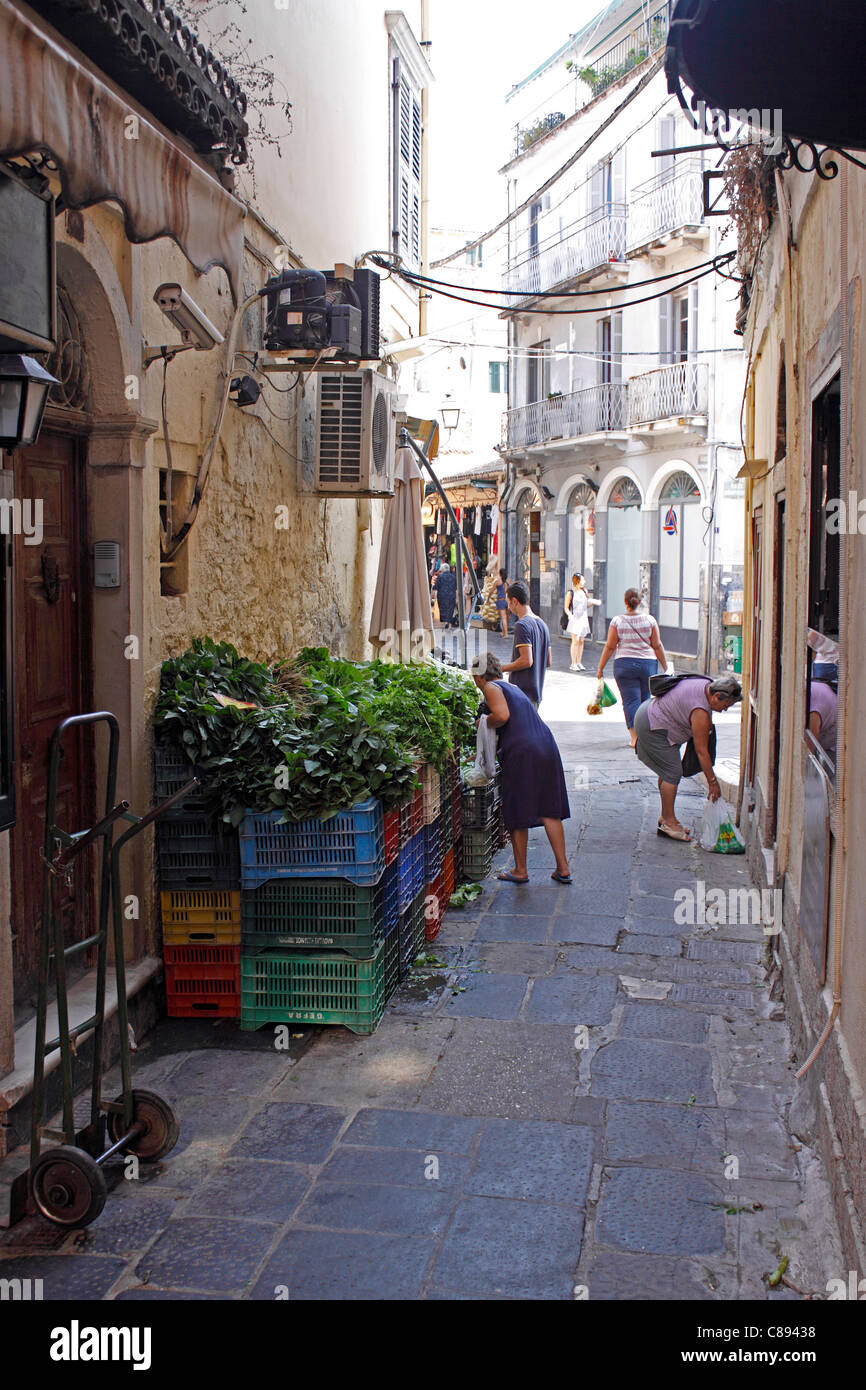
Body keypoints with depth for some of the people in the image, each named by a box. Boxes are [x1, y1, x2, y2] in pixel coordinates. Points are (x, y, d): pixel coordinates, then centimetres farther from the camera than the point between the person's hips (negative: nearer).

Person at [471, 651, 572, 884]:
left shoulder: (491, 688, -1)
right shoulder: (513, 688, 25)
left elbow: (502, 716, -19)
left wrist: (483, 723, 1)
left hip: (521, 752, -8)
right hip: (546, 747, 8)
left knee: (517, 814, 7)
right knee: (549, 811, 11)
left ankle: (520, 870, 17)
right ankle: (563, 868, 12)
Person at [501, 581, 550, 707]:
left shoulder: (522, 625, -15)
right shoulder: (542, 624, 14)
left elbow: (526, 661, -22)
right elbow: (548, 662, 17)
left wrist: (501, 668, -11)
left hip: (522, 692, -9)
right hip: (537, 693, 9)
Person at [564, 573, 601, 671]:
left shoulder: (585, 591, 11)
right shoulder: (570, 593, -5)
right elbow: (566, 607, -5)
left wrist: (593, 602, 8)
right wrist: (570, 615, -23)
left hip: (583, 618, 6)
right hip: (575, 619, -6)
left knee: (581, 641, 6)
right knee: (575, 641, -8)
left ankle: (579, 663, 13)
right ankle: (573, 664, -4)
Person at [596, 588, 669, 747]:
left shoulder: (617, 621, -3)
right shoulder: (649, 620, -1)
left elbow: (610, 647, -2)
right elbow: (657, 646, 0)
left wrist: (600, 668, 5)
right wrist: (666, 667, 7)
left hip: (624, 664, -1)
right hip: (648, 663, 1)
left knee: (631, 701, 0)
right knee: (645, 700, 16)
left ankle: (635, 737, -9)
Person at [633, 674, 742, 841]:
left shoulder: (706, 685, -3)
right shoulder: (700, 712, -28)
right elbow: (701, 752, -23)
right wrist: (713, 782, -16)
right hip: (652, 727, -11)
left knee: (668, 770, 12)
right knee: (673, 772, -10)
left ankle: (665, 817, 19)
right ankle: (668, 823, -5)